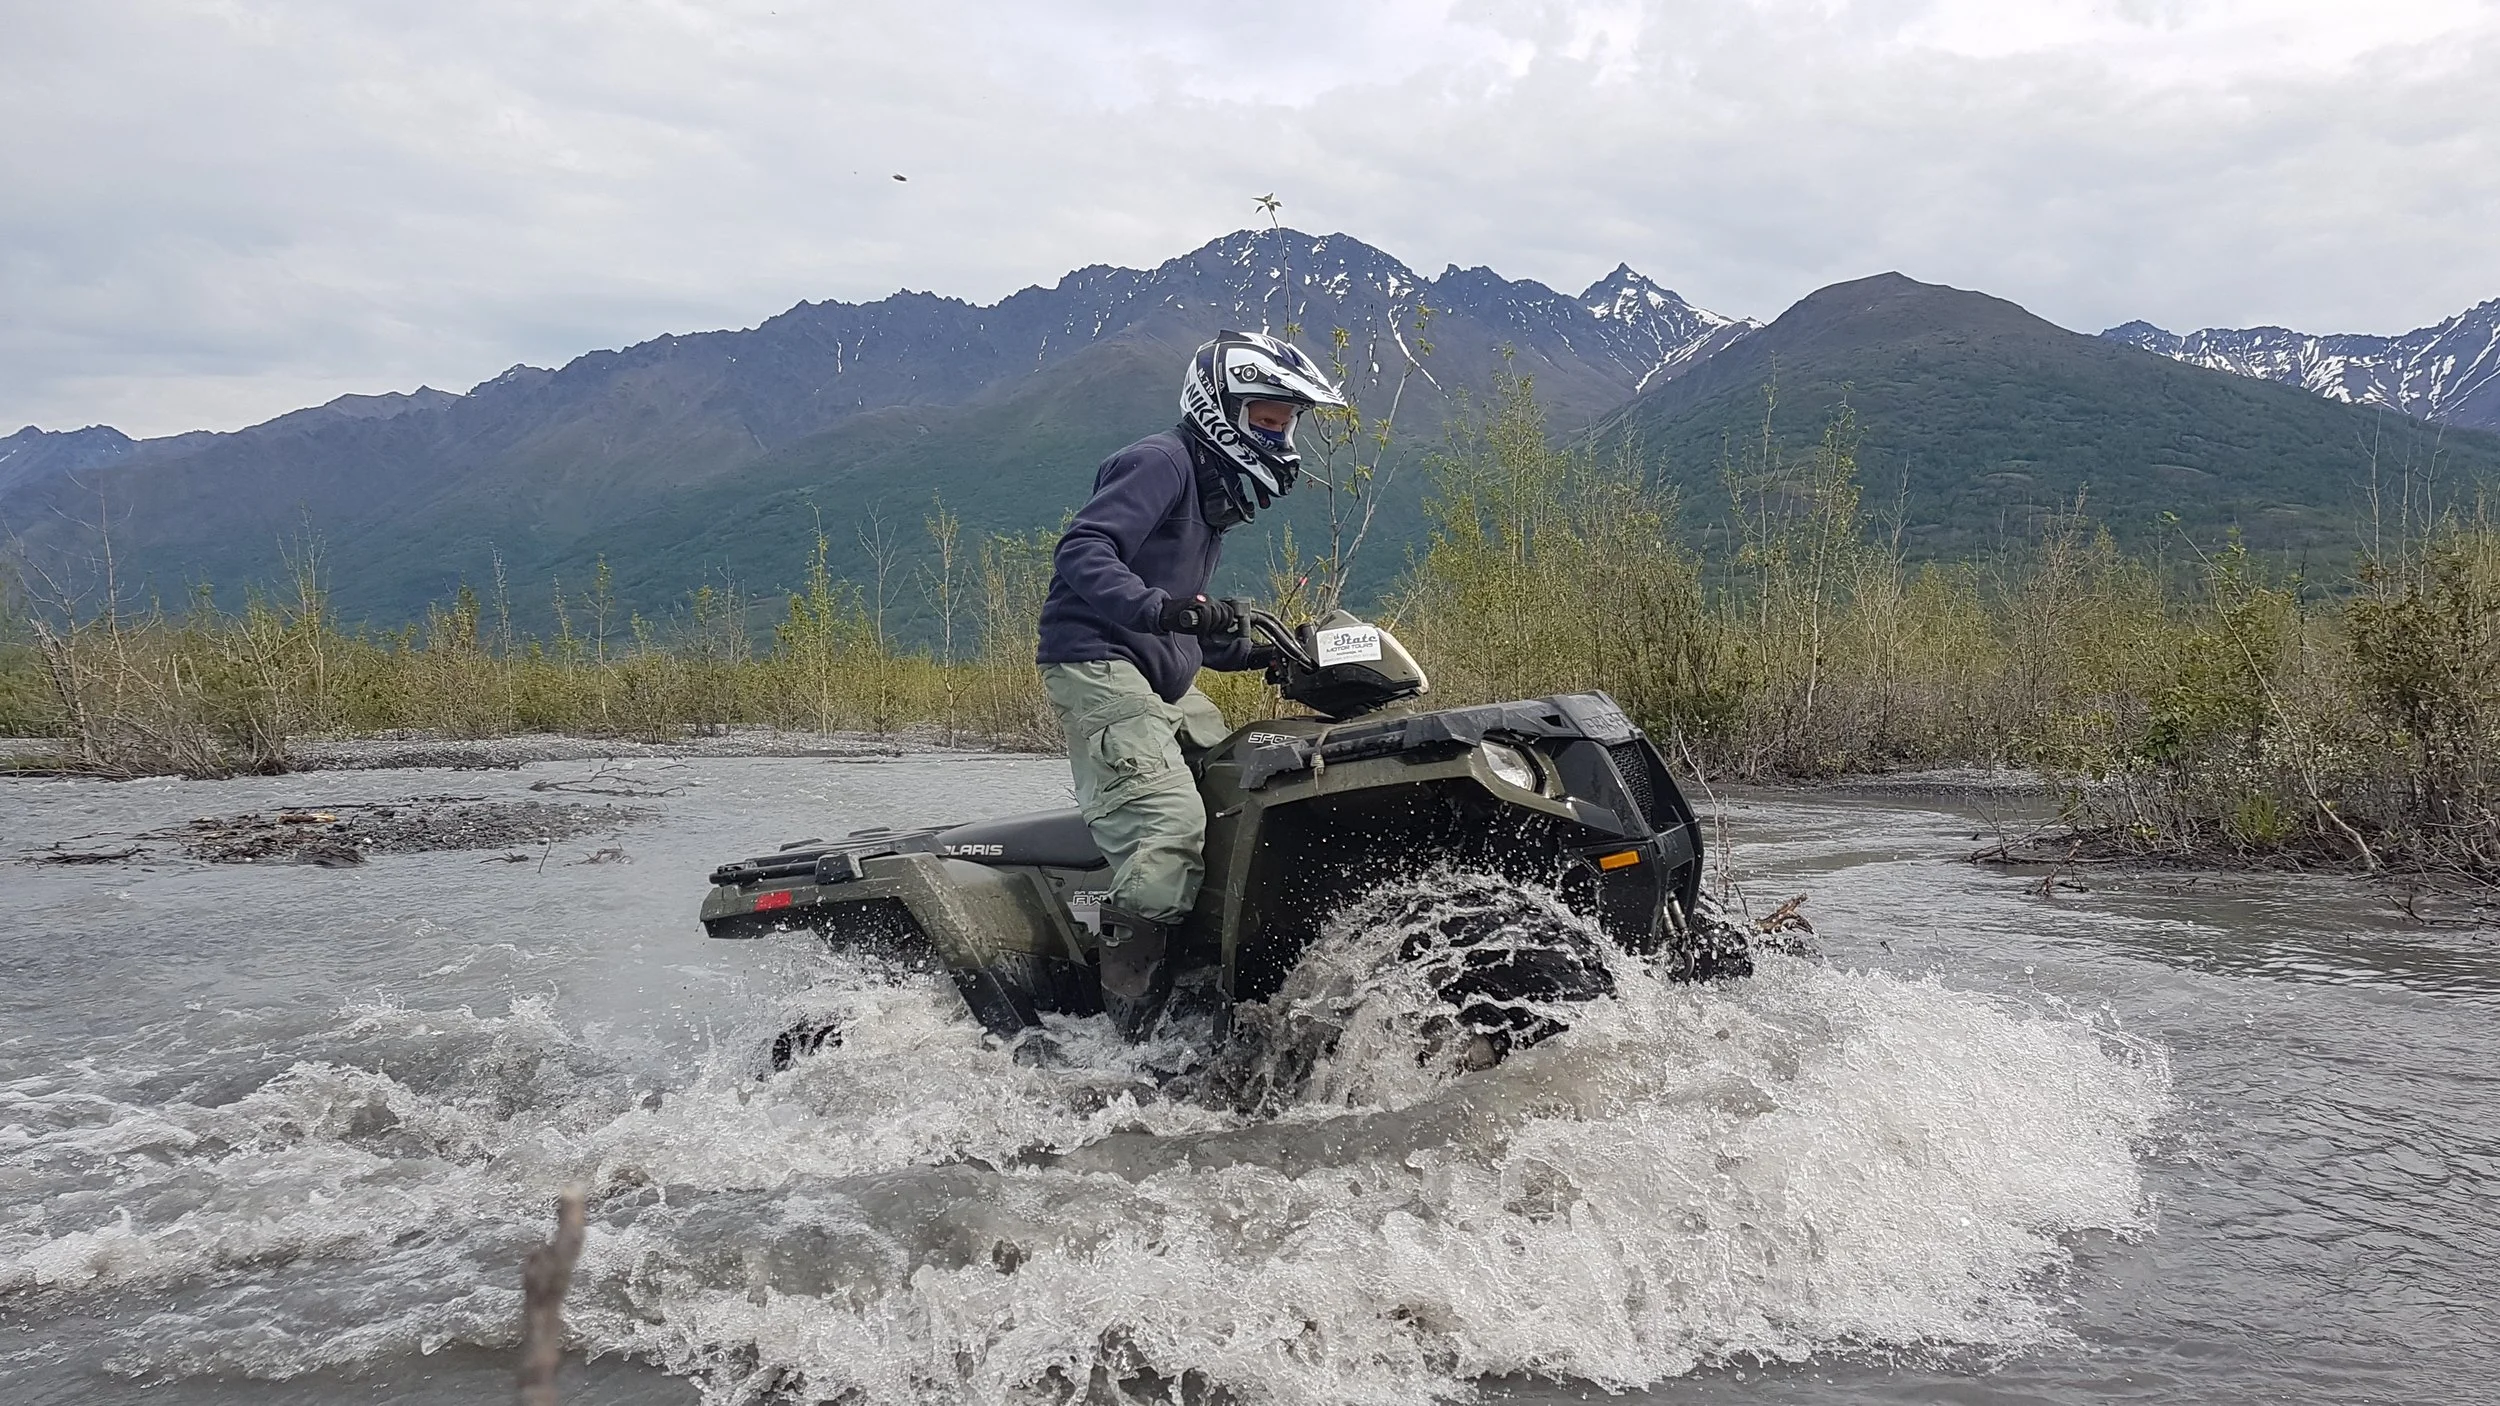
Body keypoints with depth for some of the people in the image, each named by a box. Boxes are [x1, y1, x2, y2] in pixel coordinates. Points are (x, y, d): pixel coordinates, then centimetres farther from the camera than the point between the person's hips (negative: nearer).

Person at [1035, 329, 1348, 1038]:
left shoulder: (1216, 490, 24)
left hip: (1165, 685, 10)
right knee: (1171, 824, -25)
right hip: (1100, 664, -10)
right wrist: (1162, 608, -34)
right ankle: (1119, 1033, -26)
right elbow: (1080, 551, -21)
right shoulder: (1160, 460, -6)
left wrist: (1261, 653, 16)